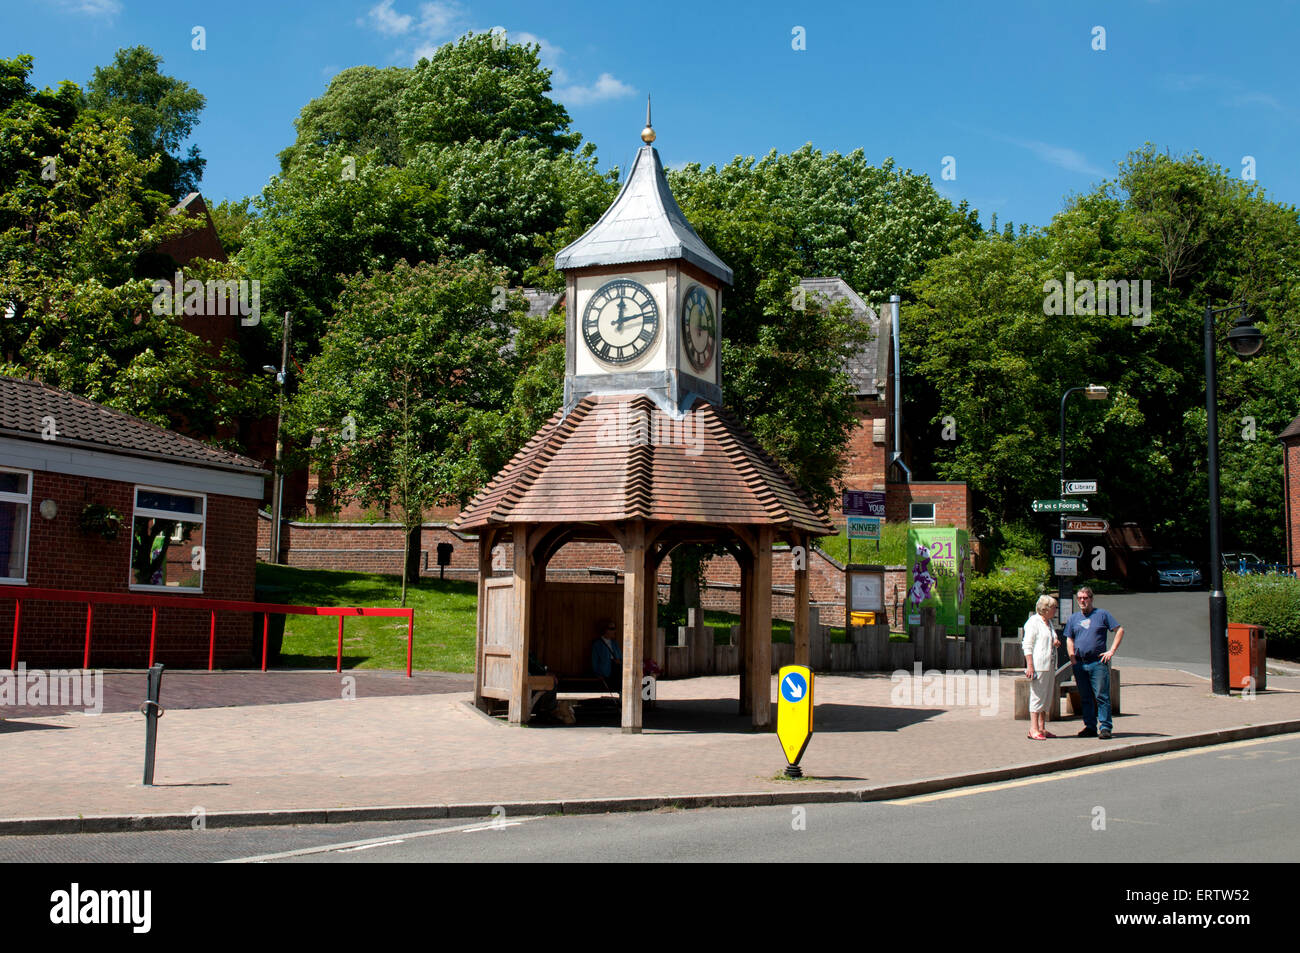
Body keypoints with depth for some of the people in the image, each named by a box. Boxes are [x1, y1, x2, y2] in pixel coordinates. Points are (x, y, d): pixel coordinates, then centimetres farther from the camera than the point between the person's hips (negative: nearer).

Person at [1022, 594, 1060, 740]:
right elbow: (1028, 645, -12)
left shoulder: (1048, 622, 19)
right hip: (1038, 665, -9)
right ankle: (1033, 729, -6)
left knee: (1047, 696, 10)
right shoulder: (1033, 622, -7)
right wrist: (1029, 666, -19)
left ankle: (1042, 728, 15)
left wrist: (1055, 642, 9)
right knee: (1037, 695, -8)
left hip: (1049, 665, 9)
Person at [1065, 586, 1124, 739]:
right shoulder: (1073, 618, 15)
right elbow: (1069, 640, 18)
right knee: (1085, 698, 8)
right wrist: (1073, 658, 4)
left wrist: (1112, 650, -5)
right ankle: (1090, 726, 14)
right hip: (1079, 664, 4)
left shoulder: (1102, 614, 3)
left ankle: (1105, 727, -5)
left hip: (1098, 663, -4)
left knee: (1102, 696, -7)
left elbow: (1120, 630, 3)